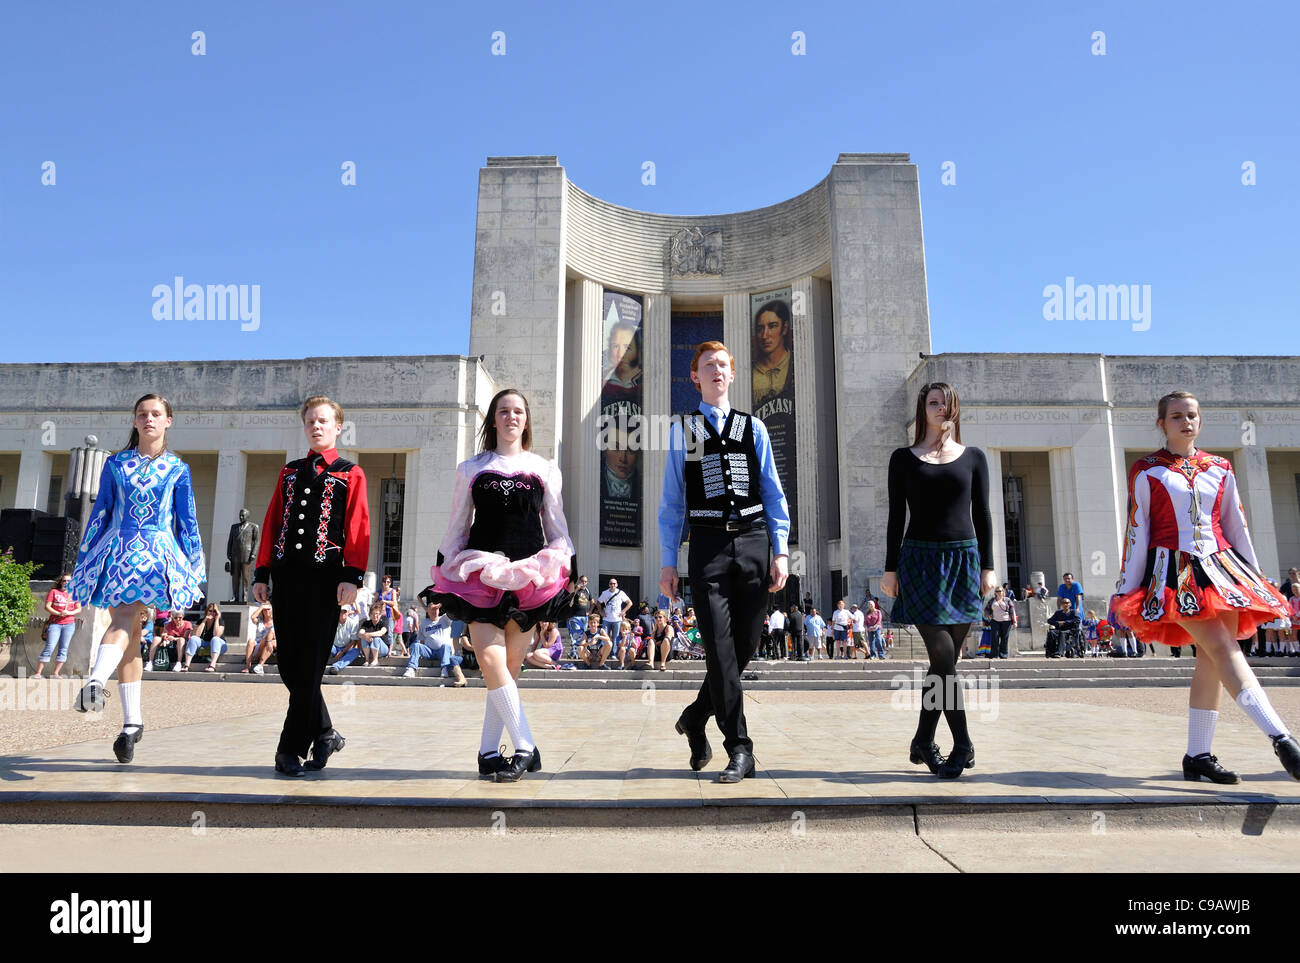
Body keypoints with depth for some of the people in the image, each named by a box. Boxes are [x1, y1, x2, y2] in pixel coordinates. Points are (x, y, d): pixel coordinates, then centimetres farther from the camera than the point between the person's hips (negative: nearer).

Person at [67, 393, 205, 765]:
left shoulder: (177, 469, 9)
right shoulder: (115, 464, 14)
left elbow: (187, 522, 8)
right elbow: (99, 514, 14)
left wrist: (194, 570, 5)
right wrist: (83, 562, 9)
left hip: (159, 551, -2)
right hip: (116, 549, 2)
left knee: (124, 617, -27)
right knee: (129, 636, 2)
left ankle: (96, 682, -47)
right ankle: (132, 721, 7)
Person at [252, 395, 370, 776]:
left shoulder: (351, 474, 4)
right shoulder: (289, 472, 17)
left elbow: (358, 529, -3)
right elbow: (272, 523, 14)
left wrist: (352, 576, -13)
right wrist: (262, 572, 7)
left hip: (325, 577, -4)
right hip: (286, 575, 5)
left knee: (308, 667, -4)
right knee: (288, 664, 5)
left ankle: (292, 749, 5)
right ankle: (324, 734, 21)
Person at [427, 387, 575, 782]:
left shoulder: (544, 469, 13)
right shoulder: (471, 469, 13)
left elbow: (557, 527, 15)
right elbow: (456, 527, 15)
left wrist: (568, 572, 7)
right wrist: (447, 573, 9)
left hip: (530, 576, 0)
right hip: (482, 574, 0)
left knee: (509, 667, 1)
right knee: (491, 661, -15)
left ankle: (488, 753, 13)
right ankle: (526, 748, -9)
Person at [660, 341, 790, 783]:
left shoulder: (753, 428, 13)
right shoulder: (682, 429, 9)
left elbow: (773, 494, 11)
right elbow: (672, 501, 8)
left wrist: (781, 551, 2)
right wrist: (667, 561, 3)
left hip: (752, 540, 2)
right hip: (708, 543, -2)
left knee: (745, 645, 5)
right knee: (720, 648, -6)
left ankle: (695, 718, 27)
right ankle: (739, 749, 3)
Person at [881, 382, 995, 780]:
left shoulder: (973, 457, 11)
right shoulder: (903, 458, 7)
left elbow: (982, 515, 10)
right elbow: (896, 516, 5)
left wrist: (987, 566, 3)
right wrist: (891, 568, -1)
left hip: (964, 559, 2)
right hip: (920, 560, -2)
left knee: (944, 659, 4)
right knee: (943, 654, -12)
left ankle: (923, 742, 16)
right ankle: (962, 744, -3)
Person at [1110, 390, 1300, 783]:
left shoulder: (1219, 469, 15)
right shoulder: (1146, 472, 2)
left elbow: (1237, 528, 18)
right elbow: (1136, 533, 1)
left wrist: (1256, 581, 16)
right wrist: (1124, 591, -2)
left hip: (1219, 566, 5)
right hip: (1174, 571, -4)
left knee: (1211, 660, 1)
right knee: (1224, 649, -17)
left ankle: (1198, 756, 7)